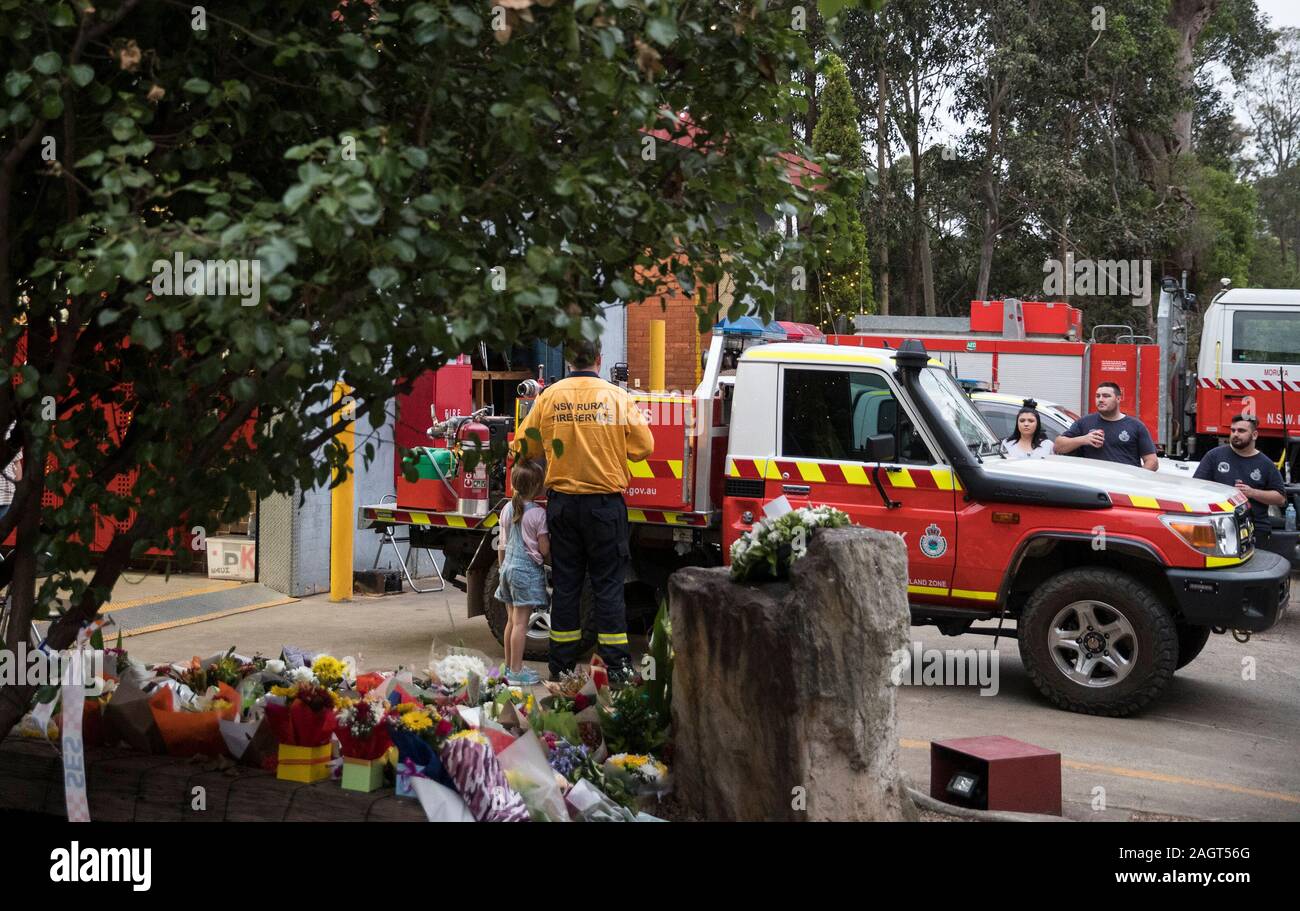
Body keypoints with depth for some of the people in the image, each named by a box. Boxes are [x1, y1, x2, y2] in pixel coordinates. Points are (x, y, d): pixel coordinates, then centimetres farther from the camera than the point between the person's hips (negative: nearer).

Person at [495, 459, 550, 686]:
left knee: (511, 620, 15)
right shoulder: (538, 514, -14)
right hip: (528, 570, -7)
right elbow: (544, 549, -12)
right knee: (520, 623, -4)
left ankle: (509, 666, 23)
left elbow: (501, 546, 13)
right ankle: (516, 672, -1)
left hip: (508, 568, 7)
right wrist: (551, 560, 8)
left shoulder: (507, 510, 6)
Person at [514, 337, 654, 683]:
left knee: (565, 584, 10)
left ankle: (562, 664, 15)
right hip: (605, 503, -2)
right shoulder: (617, 397, -6)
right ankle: (617, 664, 3)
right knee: (608, 584, 4)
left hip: (562, 503, 2)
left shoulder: (549, 397, -1)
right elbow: (643, 447, -6)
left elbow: (524, 444, 4)